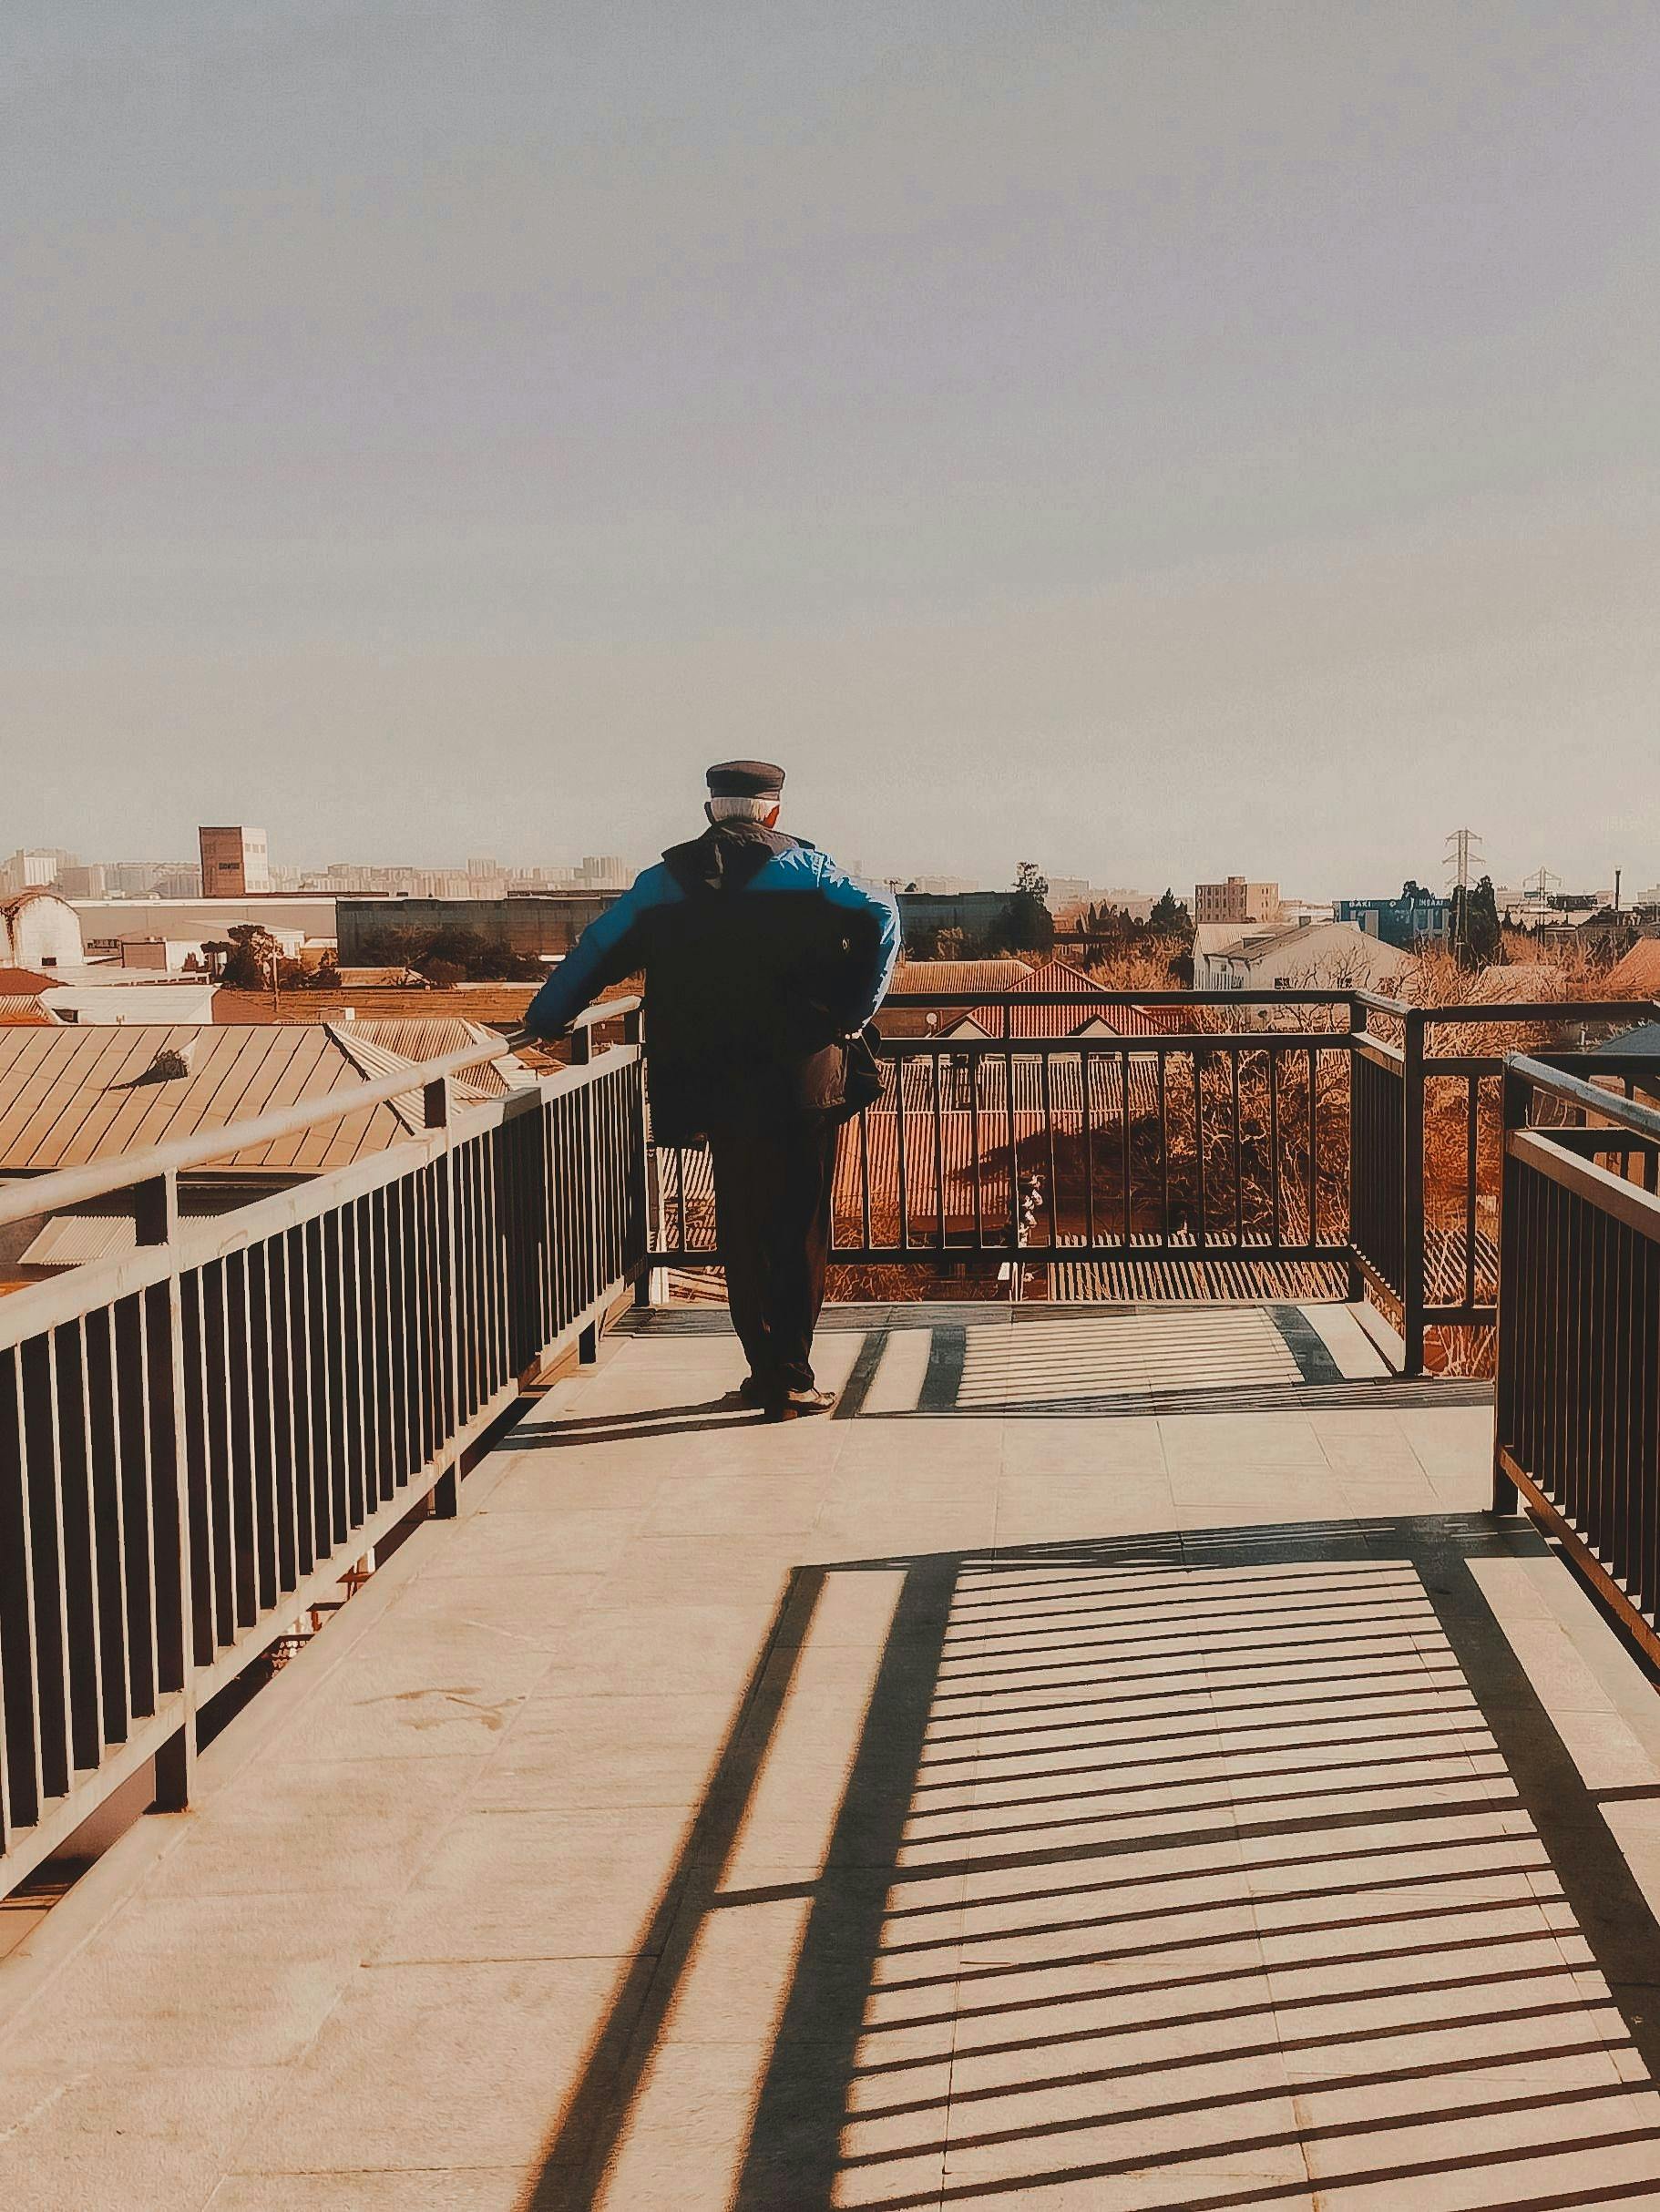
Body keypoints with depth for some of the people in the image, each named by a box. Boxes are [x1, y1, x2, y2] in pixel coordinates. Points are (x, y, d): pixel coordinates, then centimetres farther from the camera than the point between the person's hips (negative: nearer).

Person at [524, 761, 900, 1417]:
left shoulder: (662, 882, 10)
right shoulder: (801, 866, 3)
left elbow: (597, 951, 13)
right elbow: (880, 918, -7)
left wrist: (544, 1019, 26)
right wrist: (855, 1012, -1)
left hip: (716, 1090, 2)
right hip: (802, 1084, -2)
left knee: (741, 1229, 12)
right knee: (800, 1227, 4)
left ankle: (768, 1374, 13)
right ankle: (791, 1377, 4)